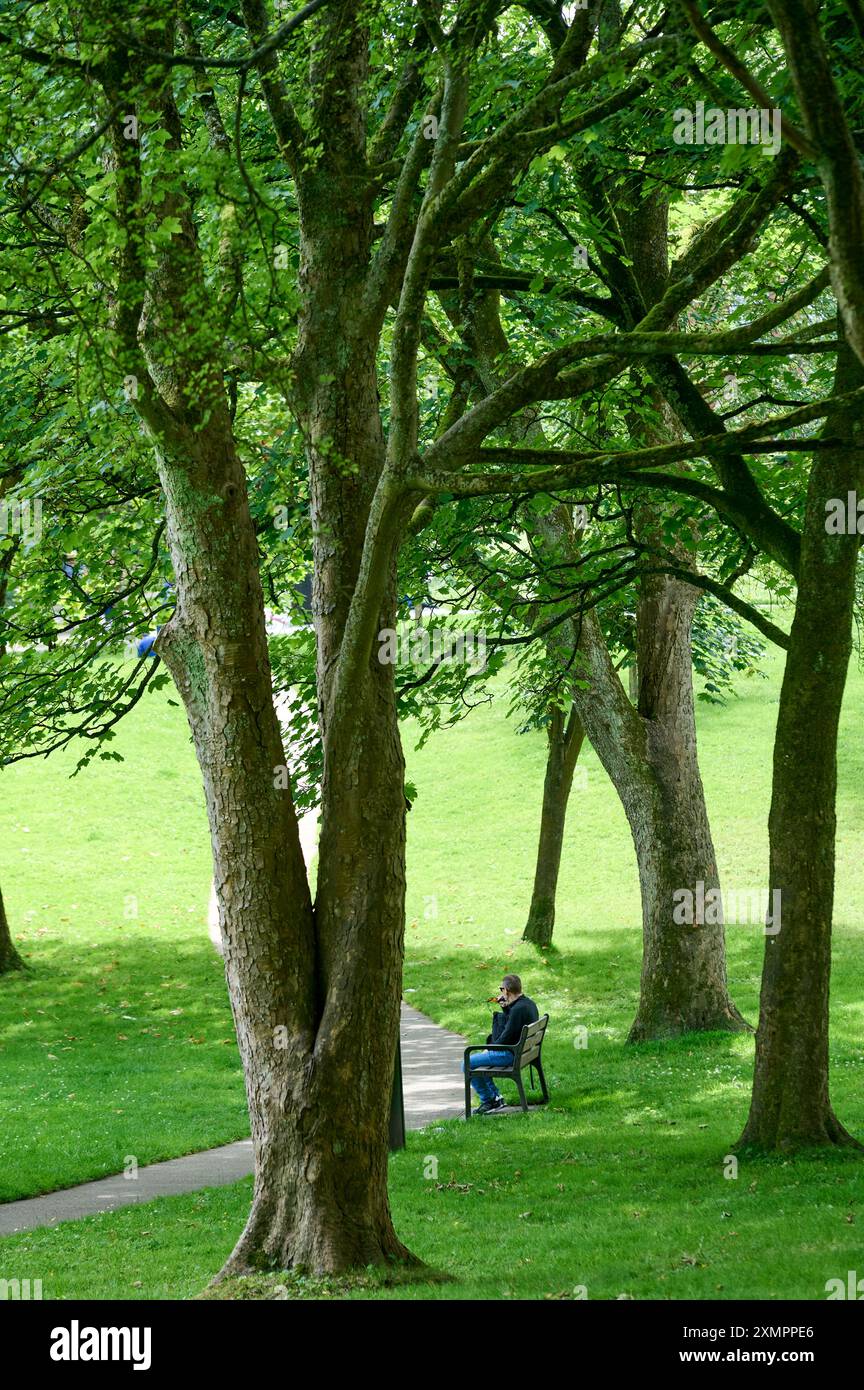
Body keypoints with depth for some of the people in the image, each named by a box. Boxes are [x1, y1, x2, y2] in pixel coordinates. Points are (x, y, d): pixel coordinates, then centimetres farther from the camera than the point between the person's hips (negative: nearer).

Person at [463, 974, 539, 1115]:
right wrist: (505, 1007, 6)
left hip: (511, 1054, -11)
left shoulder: (518, 1009, -25)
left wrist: (490, 1049, -10)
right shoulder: (529, 1003, 7)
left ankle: (488, 1100, 5)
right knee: (476, 1058, 27)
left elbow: (507, 1036, -24)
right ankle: (495, 1096, 25)